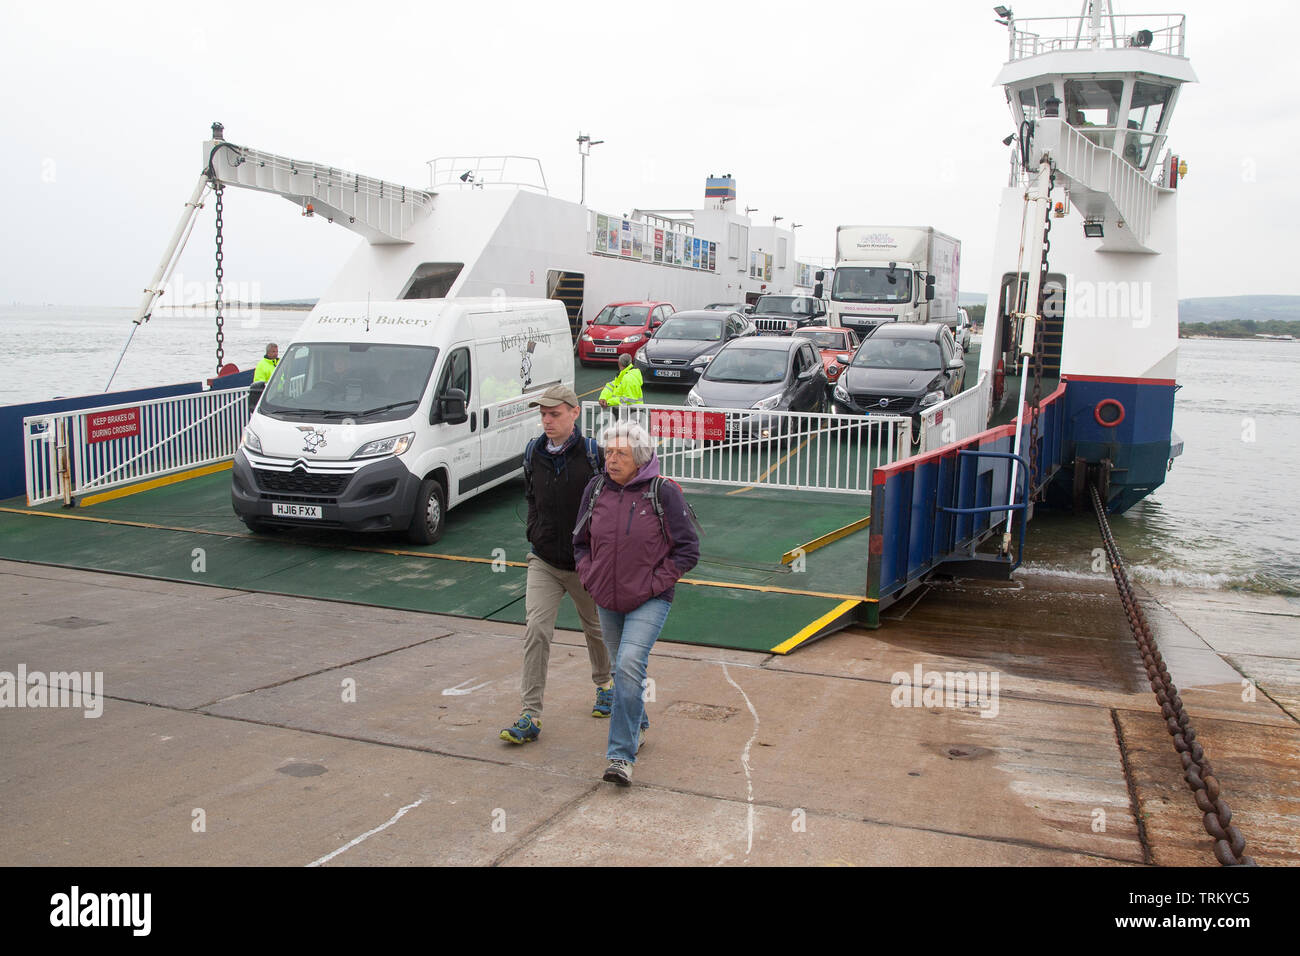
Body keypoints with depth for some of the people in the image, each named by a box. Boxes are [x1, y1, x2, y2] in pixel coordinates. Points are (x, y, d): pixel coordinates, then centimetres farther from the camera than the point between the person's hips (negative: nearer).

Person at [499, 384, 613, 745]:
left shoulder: (593, 453, -13)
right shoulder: (534, 452, 1)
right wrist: (534, 531, 9)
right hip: (543, 561, 3)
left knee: (595, 627, 17)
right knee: (535, 629, -10)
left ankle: (605, 685, 45)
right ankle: (530, 715, -7)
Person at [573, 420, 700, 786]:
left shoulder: (664, 493, -12)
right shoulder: (596, 488, 1)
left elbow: (688, 549, -8)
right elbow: (581, 540, 14)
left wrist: (655, 584, -12)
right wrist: (589, 576, 1)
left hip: (649, 601, -5)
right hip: (607, 601, 5)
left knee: (629, 666, -20)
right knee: (621, 669, 17)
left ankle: (621, 755, -16)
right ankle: (637, 726, 42)